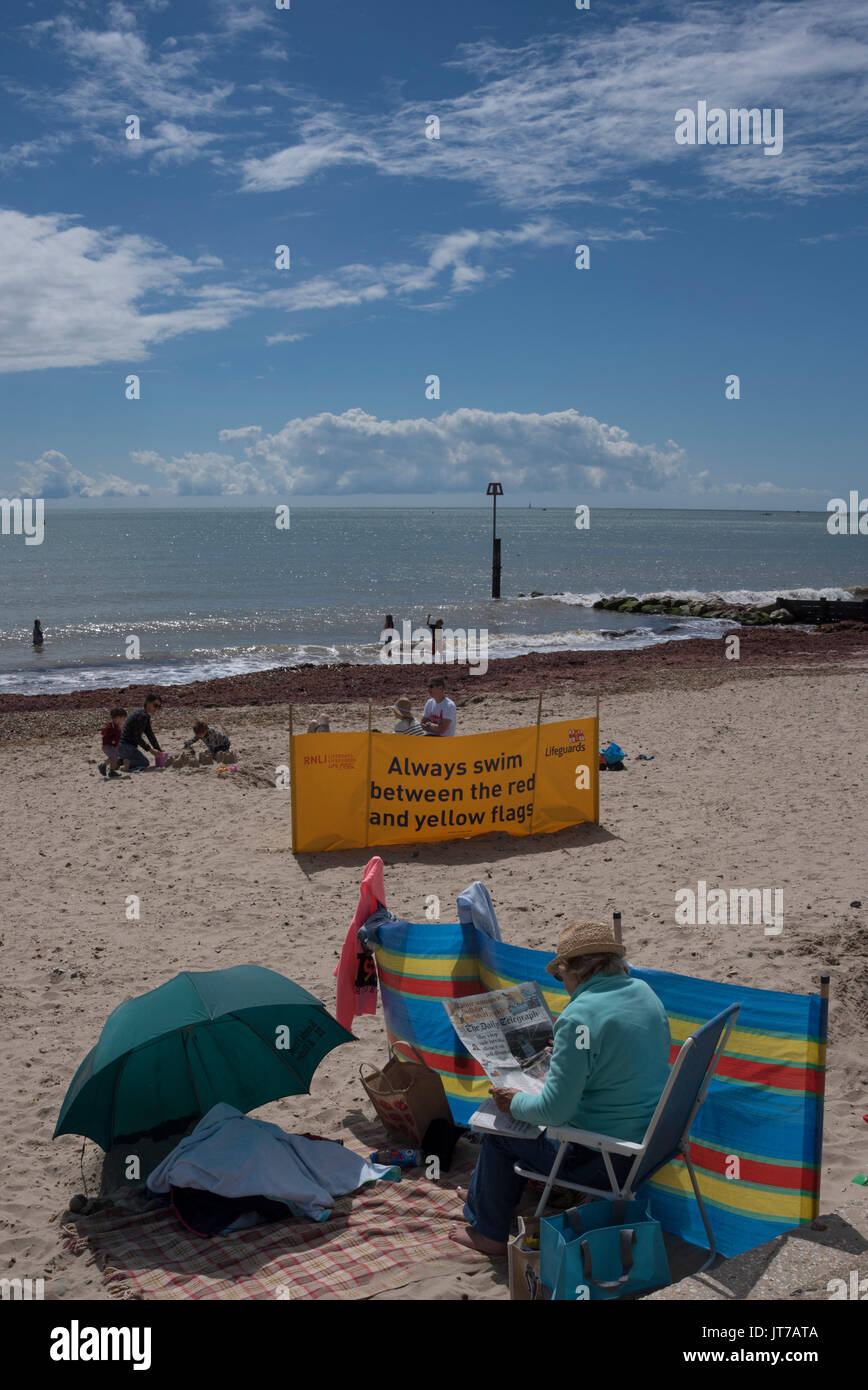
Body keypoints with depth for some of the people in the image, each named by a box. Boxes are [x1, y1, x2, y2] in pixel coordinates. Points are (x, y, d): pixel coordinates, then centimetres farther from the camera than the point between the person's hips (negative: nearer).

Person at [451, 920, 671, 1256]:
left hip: (600, 1160, -8)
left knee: (499, 1131, 14)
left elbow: (554, 1109, -22)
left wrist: (515, 1102, -3)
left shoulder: (579, 1017, -24)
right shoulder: (644, 992, 1)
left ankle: (488, 1233, 29)